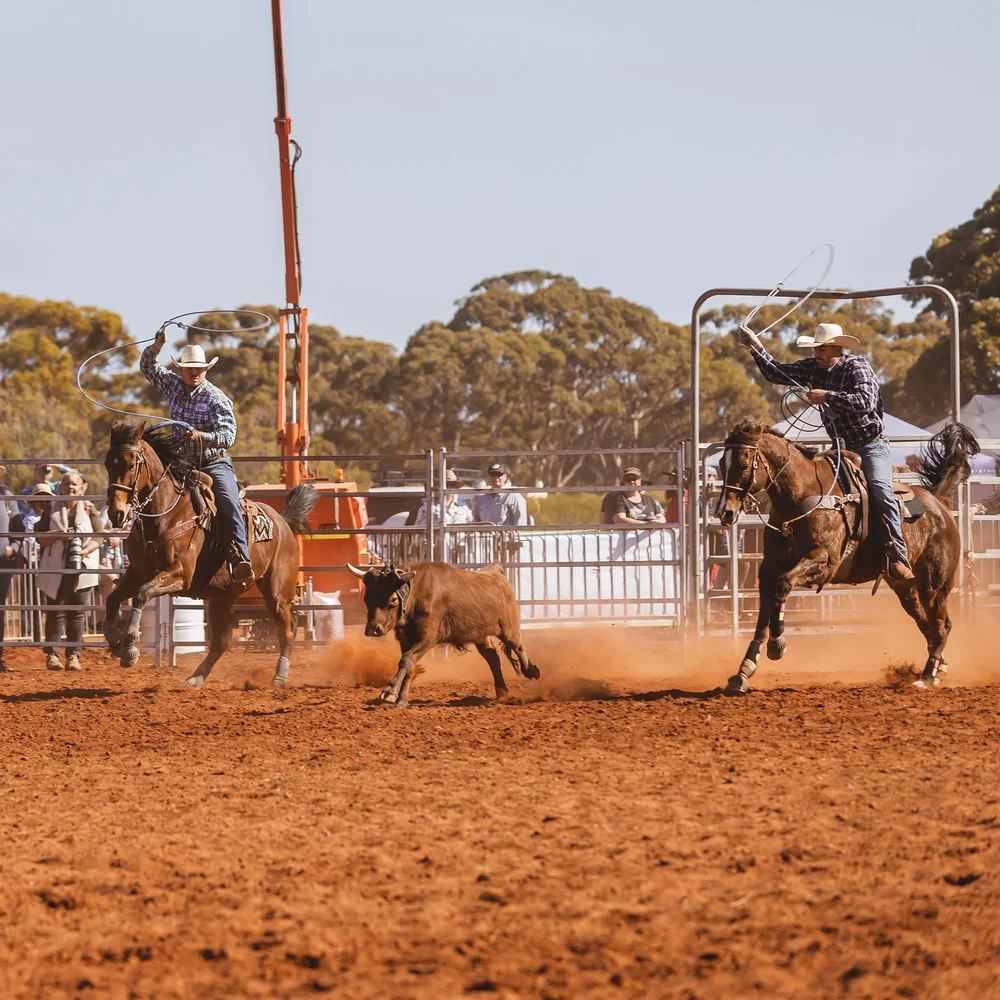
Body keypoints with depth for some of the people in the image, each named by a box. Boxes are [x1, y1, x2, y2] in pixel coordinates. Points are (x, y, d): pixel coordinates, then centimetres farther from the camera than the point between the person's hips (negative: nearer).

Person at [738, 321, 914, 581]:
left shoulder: (857, 367, -16)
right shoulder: (813, 368, 4)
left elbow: (865, 402, -31)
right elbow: (777, 374, 12)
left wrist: (827, 396, -30)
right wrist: (756, 348, 1)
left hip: (872, 446, -8)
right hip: (842, 449, 8)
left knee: (879, 488, -29)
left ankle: (898, 557, -35)